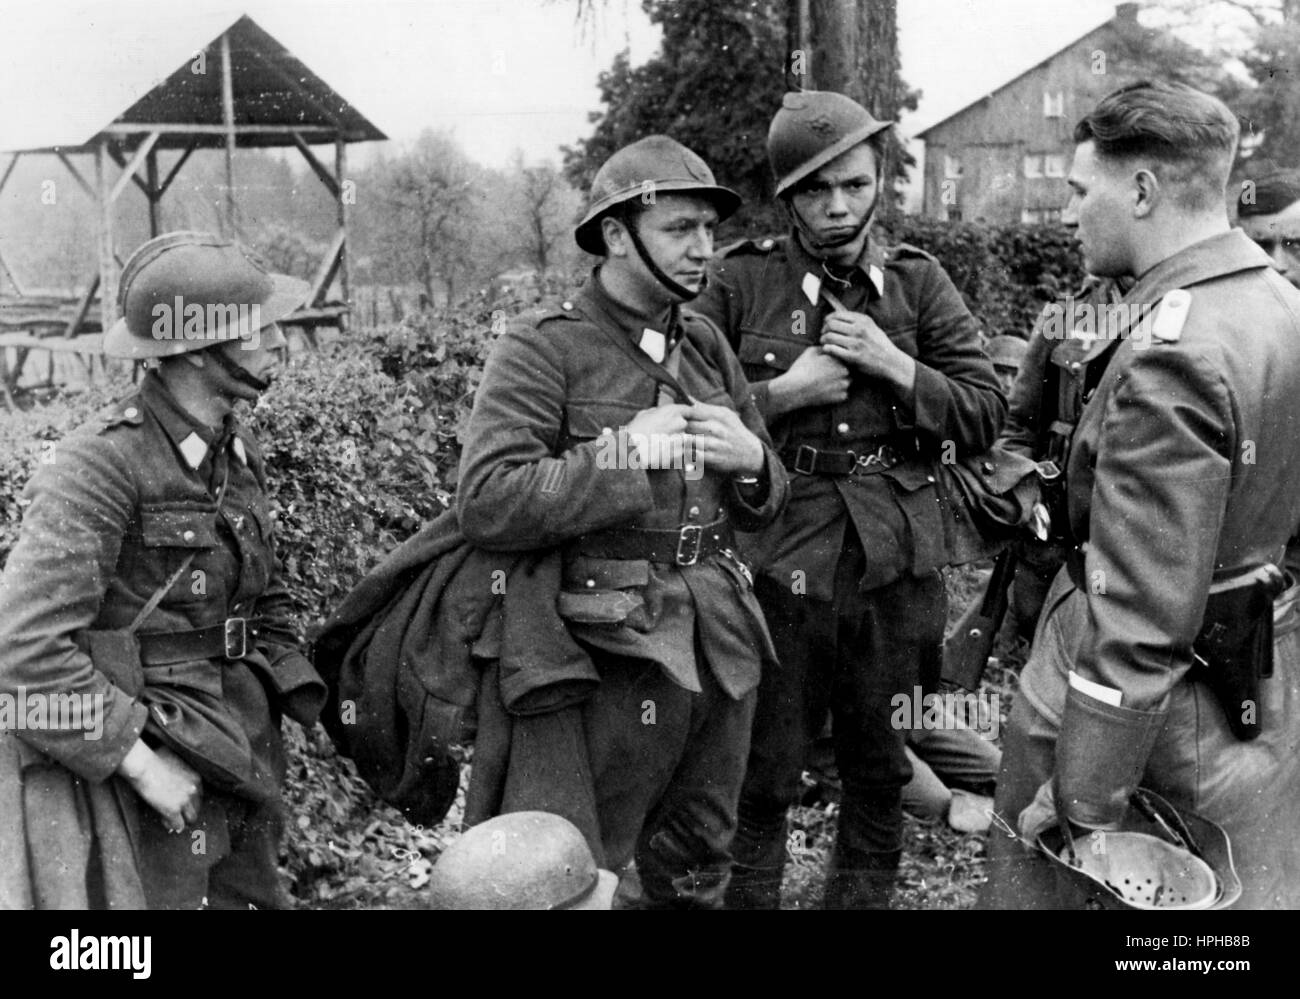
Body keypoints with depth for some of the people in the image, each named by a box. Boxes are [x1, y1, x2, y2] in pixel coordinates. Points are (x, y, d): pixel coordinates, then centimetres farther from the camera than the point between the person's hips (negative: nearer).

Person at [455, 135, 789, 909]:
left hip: (723, 648, 6)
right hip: (614, 652, -6)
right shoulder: (543, 349, -9)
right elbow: (488, 503, -20)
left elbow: (765, 505, 17)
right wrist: (622, 456, -20)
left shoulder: (709, 346, 11)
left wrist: (751, 461, -6)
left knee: (698, 876, 19)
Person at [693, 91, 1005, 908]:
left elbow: (986, 415, 1)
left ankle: (866, 894, 36)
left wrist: (894, 365, -13)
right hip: (776, 557, -2)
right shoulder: (740, 282, -2)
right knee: (761, 776, 9)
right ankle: (748, 896, 28)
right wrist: (782, 393, -14)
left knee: (881, 771, 17)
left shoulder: (919, 282, 4)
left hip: (896, 561, 2)